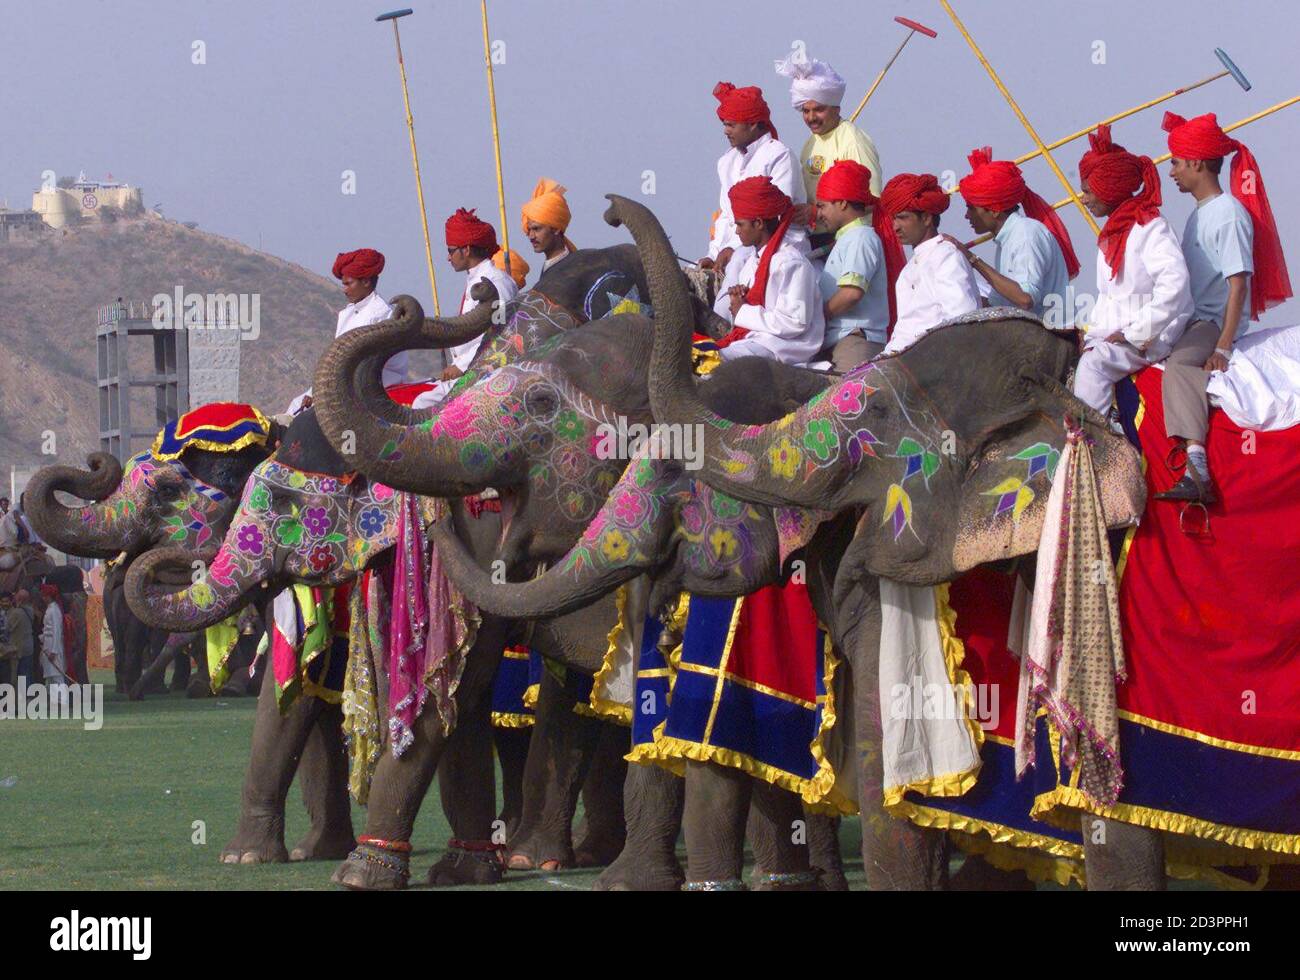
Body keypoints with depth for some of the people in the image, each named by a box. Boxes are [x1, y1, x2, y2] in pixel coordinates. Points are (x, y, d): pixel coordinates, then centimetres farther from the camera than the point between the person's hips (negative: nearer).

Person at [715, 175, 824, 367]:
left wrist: (743, 312, -13)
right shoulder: (754, 258, 16)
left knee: (720, 357, -29)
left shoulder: (791, 262, -15)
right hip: (756, 337, 10)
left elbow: (794, 323, -21)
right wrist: (739, 298, 4)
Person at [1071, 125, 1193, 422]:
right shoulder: (1112, 234, 17)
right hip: (1114, 334, 9)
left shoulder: (1150, 227, -13)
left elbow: (1174, 283, -26)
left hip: (1150, 338, -9)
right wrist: (1094, 334, 6)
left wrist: (1135, 333, -25)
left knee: (1093, 363, -29)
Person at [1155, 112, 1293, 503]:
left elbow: (1238, 284, -18)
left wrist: (1223, 346, -25)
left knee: (1178, 365, -35)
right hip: (1192, 321, 11)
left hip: (1218, 320, -11)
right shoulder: (1198, 215, 18)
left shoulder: (1230, 214, -12)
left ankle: (1196, 468, -48)